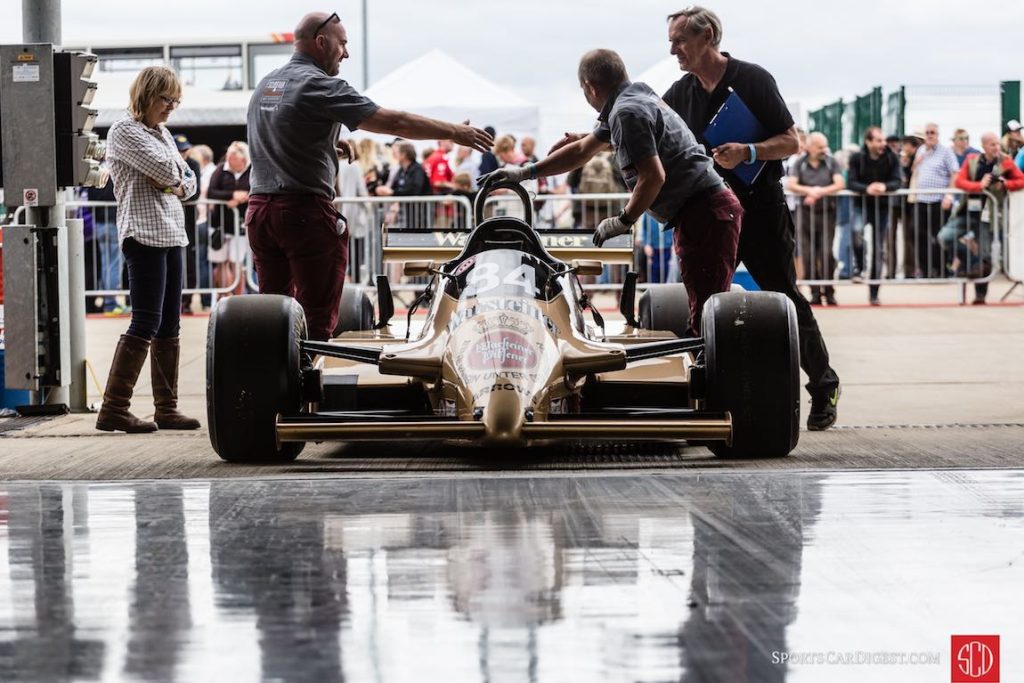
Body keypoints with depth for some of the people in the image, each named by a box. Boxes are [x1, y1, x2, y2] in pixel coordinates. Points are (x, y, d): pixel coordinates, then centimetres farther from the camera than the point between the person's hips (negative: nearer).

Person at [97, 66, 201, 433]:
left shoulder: (162, 133, 19)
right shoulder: (124, 132, -7)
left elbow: (188, 180, 19)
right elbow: (166, 170, -17)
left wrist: (177, 185, -2)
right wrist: (174, 177, 5)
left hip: (172, 234, 9)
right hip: (144, 234, -9)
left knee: (169, 326, 8)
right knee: (146, 322, -13)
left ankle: (167, 409, 12)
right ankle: (113, 409, -12)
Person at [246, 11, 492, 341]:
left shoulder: (265, 84, 15)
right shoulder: (320, 85, -10)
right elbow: (393, 122, -13)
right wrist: (455, 132, -5)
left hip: (260, 206, 8)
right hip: (306, 211, -8)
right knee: (316, 319, -4)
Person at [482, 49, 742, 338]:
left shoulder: (627, 111, -13)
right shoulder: (633, 99, 19)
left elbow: (653, 176, -20)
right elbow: (581, 150, 30)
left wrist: (624, 220, -7)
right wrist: (525, 172, 31)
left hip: (702, 212, -10)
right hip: (711, 206, 10)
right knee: (703, 311, 8)